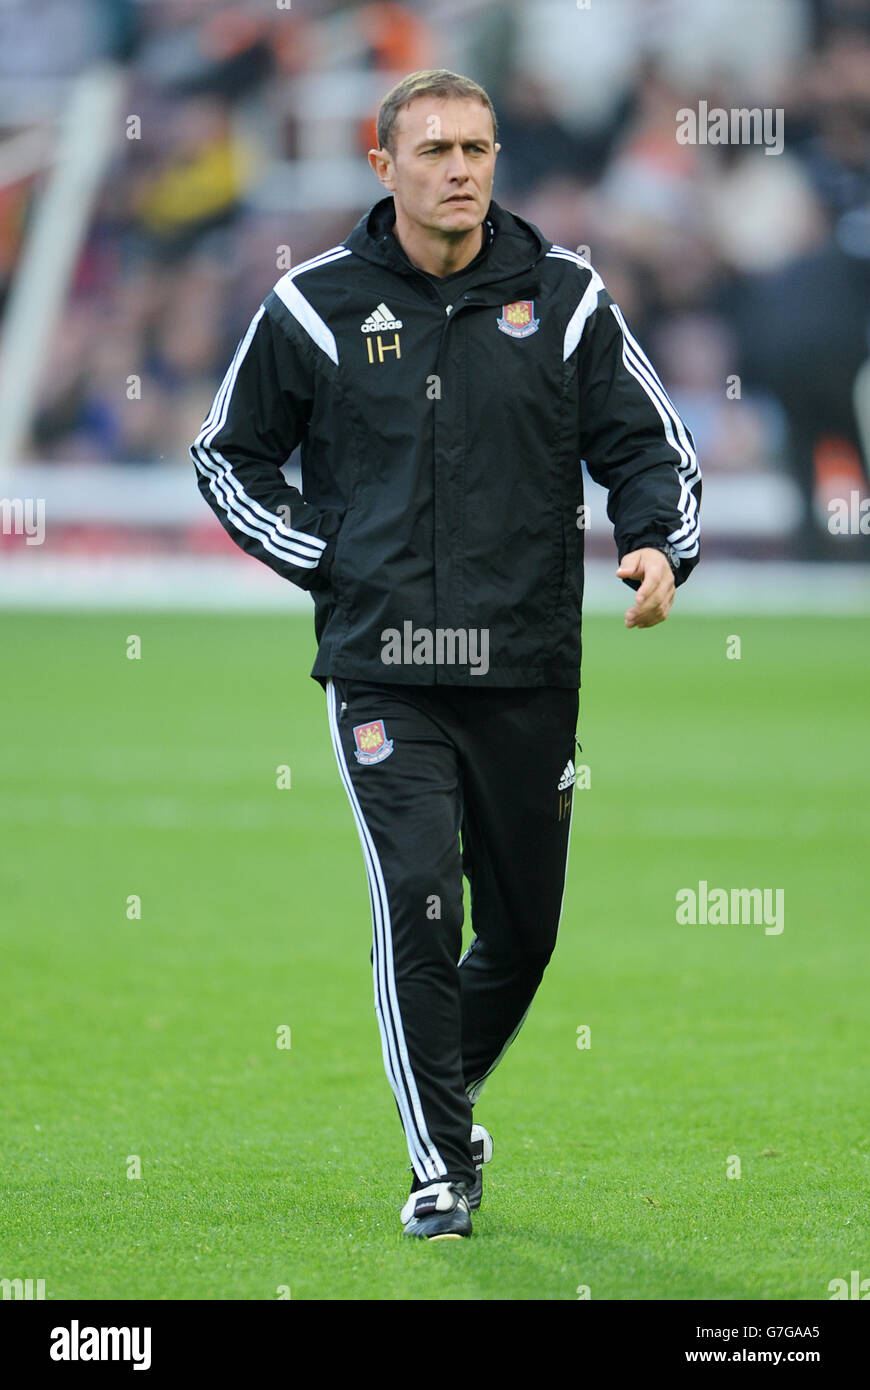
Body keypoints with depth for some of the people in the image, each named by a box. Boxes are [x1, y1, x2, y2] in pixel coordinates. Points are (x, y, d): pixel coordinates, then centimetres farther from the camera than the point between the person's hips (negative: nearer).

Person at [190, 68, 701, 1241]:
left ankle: (445, 1098, 38)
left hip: (529, 671, 2)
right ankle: (442, 1168, -4)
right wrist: (326, 562, 0)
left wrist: (659, 545, -13)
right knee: (418, 906, -15)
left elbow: (650, 443, 7)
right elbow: (228, 457, 12)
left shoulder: (563, 297, 2)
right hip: (382, 672, -2)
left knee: (524, 930, 10)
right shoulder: (317, 306, 0)